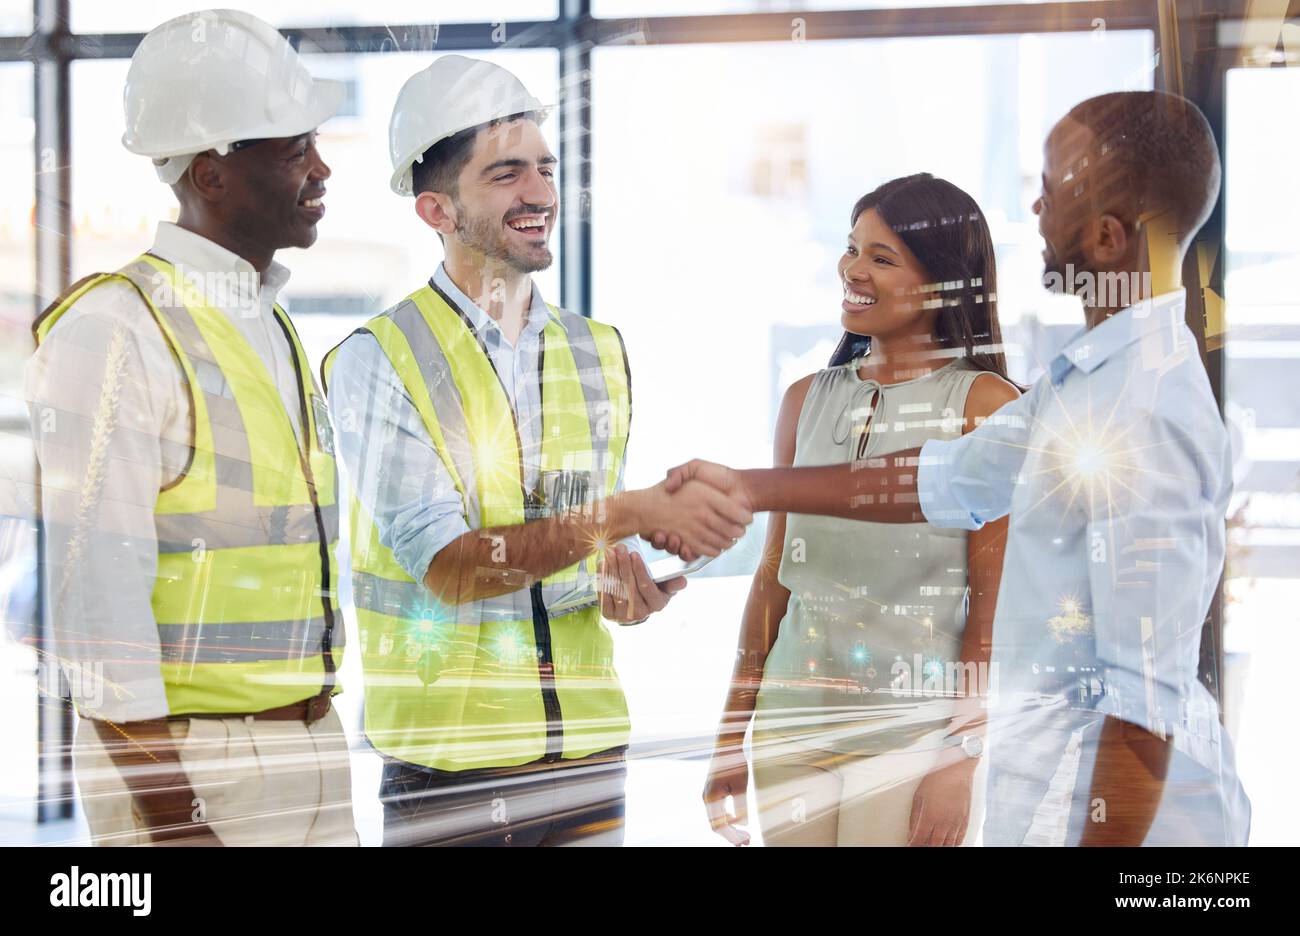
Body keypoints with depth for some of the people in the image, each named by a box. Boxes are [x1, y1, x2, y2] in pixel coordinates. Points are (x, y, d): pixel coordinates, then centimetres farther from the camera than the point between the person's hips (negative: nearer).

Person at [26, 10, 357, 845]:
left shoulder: (278, 330, 15)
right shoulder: (113, 333, -11)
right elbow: (96, 595, -17)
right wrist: (178, 821, -19)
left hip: (312, 751, 7)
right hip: (188, 763, -7)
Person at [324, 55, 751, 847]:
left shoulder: (599, 355, 10)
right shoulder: (378, 361, -8)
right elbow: (444, 565, -17)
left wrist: (624, 581, -5)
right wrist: (634, 512, -24)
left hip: (587, 750, 5)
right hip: (447, 768, -5)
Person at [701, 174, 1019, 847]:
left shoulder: (985, 404, -6)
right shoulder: (808, 400, 10)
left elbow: (994, 600, -9)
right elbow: (774, 573, 13)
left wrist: (959, 761, -13)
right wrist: (732, 733, 11)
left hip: (914, 733, -5)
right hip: (795, 726, 5)